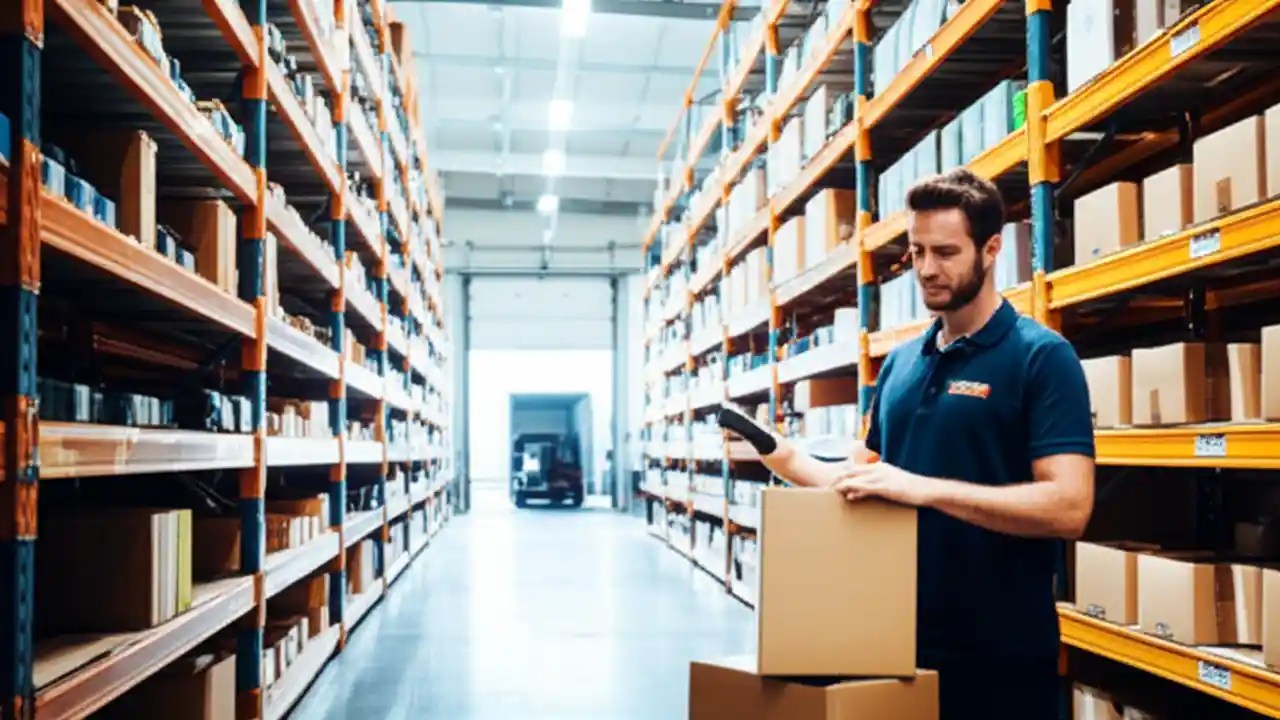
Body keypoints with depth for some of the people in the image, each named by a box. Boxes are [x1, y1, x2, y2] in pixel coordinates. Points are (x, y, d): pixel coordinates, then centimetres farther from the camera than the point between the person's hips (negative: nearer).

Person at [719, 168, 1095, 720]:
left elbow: (1067, 506, -20)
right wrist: (785, 458, 0)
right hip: (902, 637, 6)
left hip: (998, 651, -6)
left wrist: (924, 489, -26)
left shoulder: (1041, 356, -10)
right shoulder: (900, 362, 10)